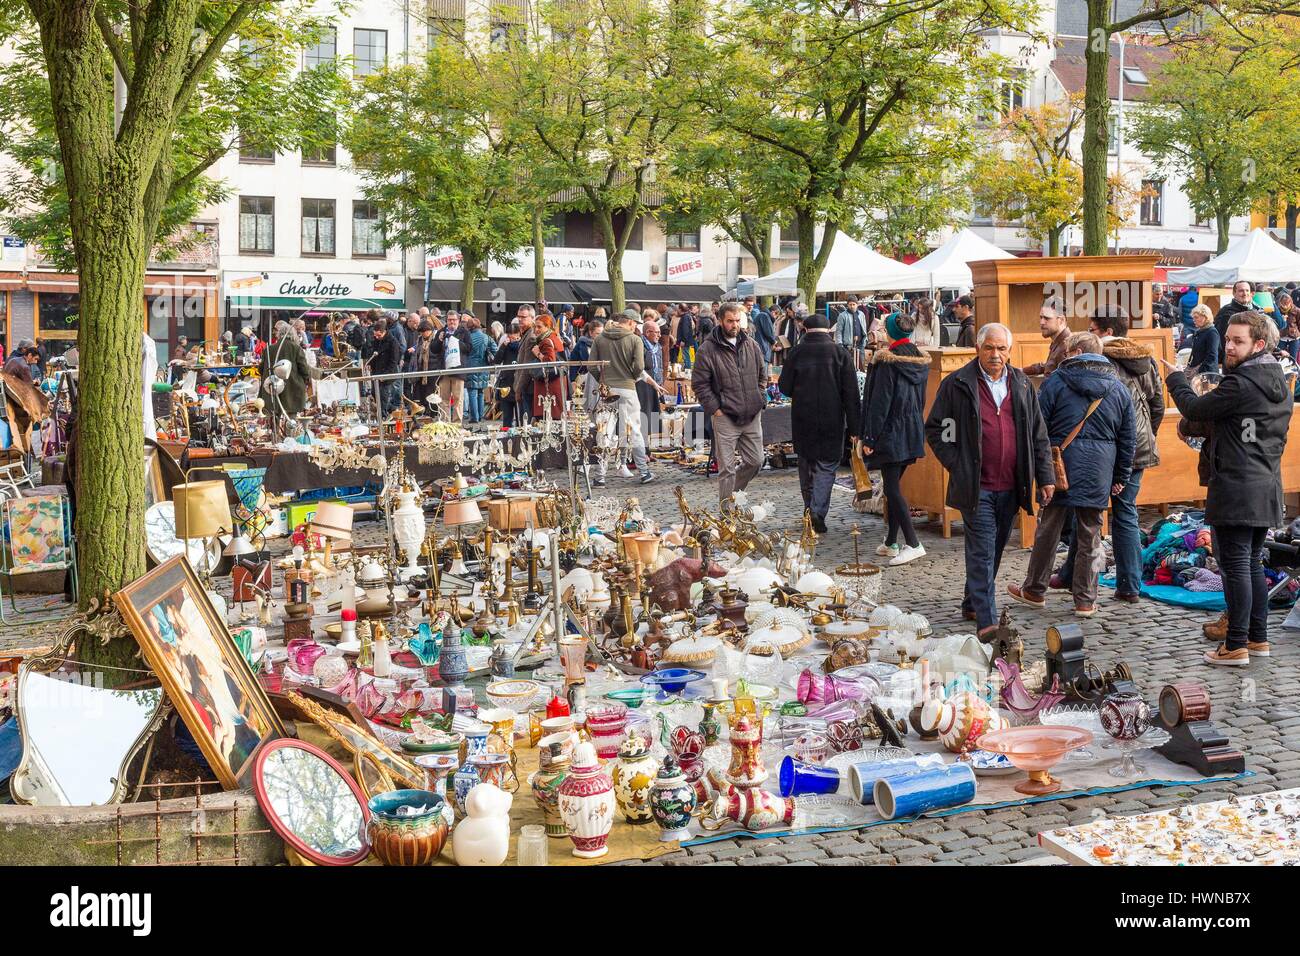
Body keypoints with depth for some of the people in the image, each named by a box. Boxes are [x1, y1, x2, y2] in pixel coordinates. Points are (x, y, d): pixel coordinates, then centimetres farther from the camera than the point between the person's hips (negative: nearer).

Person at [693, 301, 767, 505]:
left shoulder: (751, 345, 8)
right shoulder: (708, 349, -7)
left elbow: (762, 375, 19)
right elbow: (699, 383, -6)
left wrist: (759, 400, 8)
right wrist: (714, 408, -10)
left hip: (752, 415, 5)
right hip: (725, 417, -5)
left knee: (755, 461, 12)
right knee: (727, 468, -3)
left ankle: (732, 492, 34)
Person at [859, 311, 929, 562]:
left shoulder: (887, 362, -15)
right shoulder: (921, 361, 7)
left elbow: (879, 402, -16)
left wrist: (869, 437, -12)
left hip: (891, 433, -8)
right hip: (913, 433, 8)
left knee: (892, 488, -7)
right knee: (893, 486, 15)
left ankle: (913, 543, -15)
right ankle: (891, 543, 19)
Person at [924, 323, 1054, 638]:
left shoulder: (1022, 385, 10)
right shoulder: (957, 384, -3)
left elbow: (1038, 435, 13)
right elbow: (934, 429, 2)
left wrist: (1045, 477, 7)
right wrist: (956, 465, -6)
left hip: (1010, 487, 5)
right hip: (976, 487, -5)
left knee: (995, 549, 14)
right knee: (982, 552, -8)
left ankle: (972, 604, 30)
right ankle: (986, 621, -10)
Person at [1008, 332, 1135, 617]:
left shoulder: (1056, 381, -4)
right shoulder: (1118, 388, 7)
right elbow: (1127, 438, 10)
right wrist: (1121, 477, 17)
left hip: (1061, 466, -2)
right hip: (1098, 474, 2)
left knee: (1048, 530, 10)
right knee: (1090, 537, 8)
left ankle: (1034, 590, 23)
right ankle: (1085, 601, 11)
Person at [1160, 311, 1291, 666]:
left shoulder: (1241, 384, -17)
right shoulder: (1279, 384, 13)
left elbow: (1194, 409, -12)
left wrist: (1175, 379, 8)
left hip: (1235, 488, -9)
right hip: (1267, 487, 9)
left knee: (1235, 565, -4)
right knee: (1253, 563, 17)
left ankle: (1236, 646, 0)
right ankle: (1258, 638, 23)